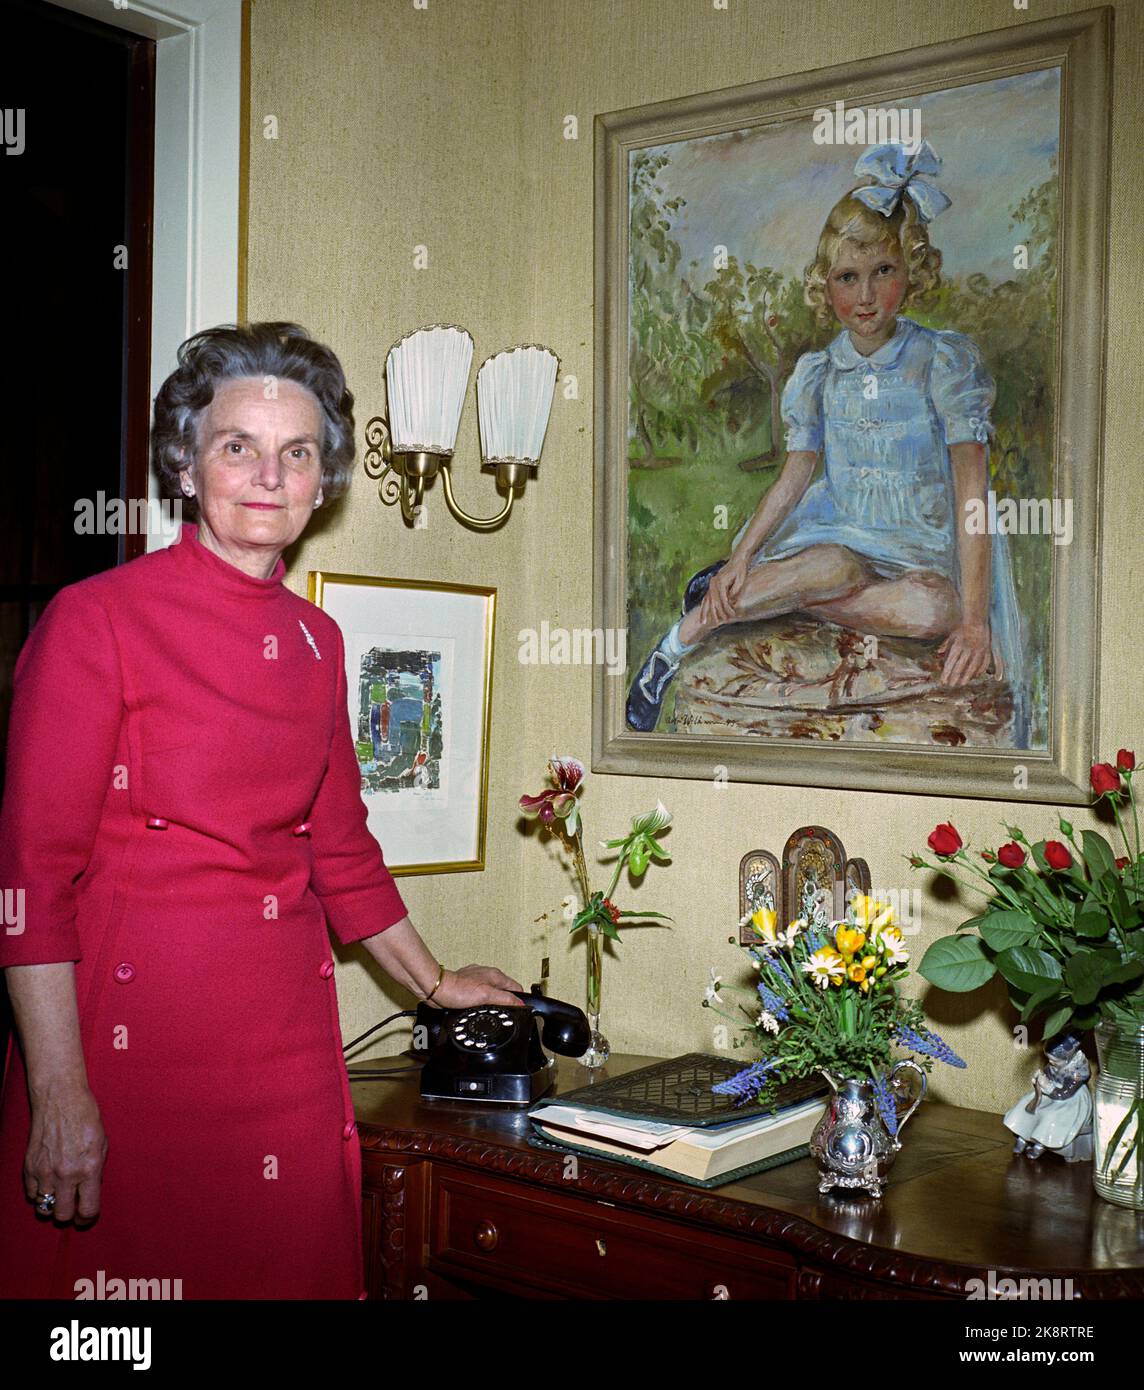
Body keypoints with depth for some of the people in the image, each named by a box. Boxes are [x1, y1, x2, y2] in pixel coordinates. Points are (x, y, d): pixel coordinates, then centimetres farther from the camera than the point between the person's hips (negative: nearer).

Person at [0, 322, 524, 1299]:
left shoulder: (316, 640, 10)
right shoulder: (96, 619, -7)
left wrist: (434, 981, 28)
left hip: (289, 1034, 6)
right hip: (131, 1023, -5)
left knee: (295, 1268, 11)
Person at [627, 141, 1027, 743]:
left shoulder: (944, 361, -9)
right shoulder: (817, 373, 2)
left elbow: (972, 489, -15)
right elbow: (794, 477, 5)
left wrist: (973, 622, -23)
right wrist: (742, 555, -12)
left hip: (924, 546, -1)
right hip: (840, 531, 1)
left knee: (936, 609, -36)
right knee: (833, 569, -36)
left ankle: (762, 594, -24)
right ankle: (682, 638, -20)